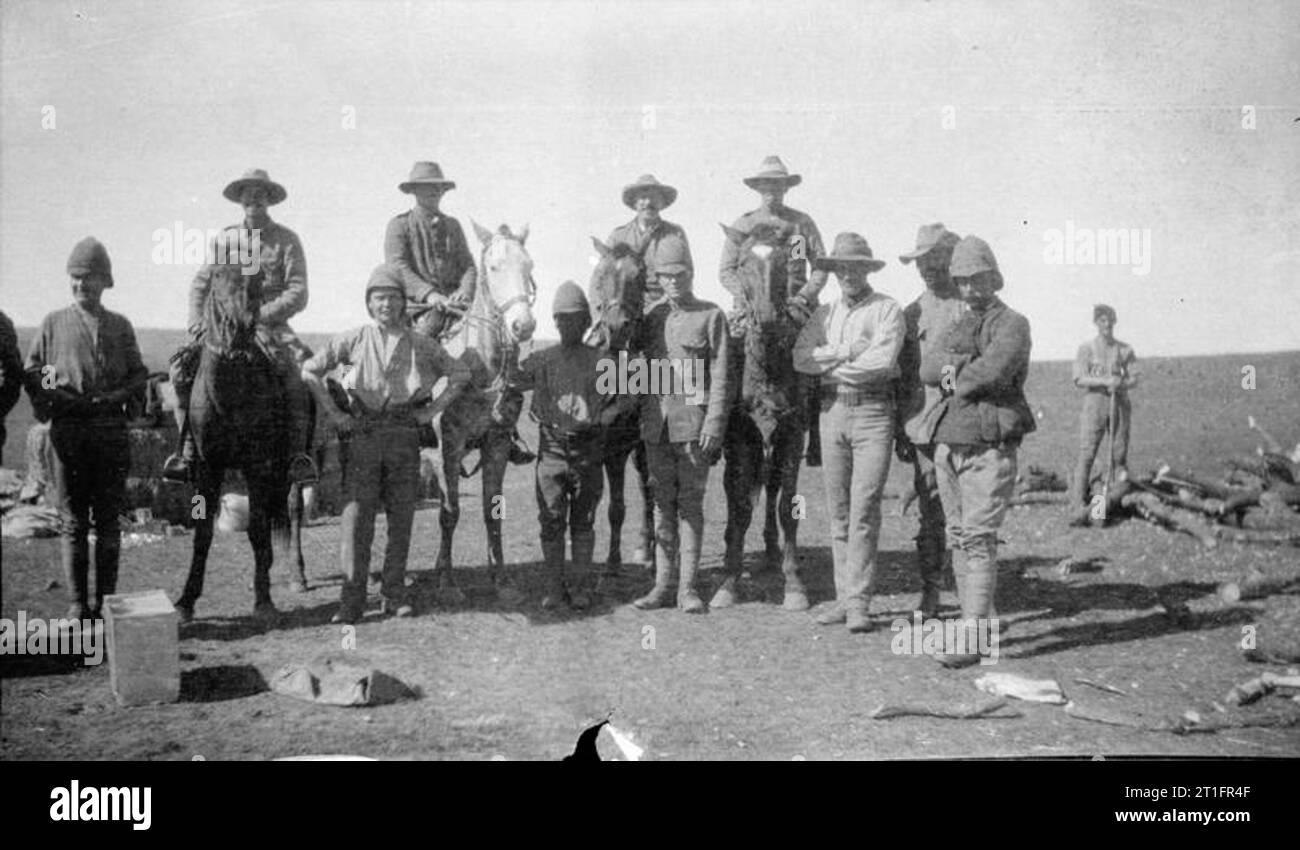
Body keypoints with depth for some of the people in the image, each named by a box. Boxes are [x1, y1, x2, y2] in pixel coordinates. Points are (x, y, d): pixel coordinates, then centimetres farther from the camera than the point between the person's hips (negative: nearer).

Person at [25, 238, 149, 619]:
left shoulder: (120, 325, 12)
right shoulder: (54, 323, 10)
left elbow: (138, 374, 10)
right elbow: (30, 372, 11)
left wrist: (117, 395, -8)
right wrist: (46, 396, -8)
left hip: (111, 427, 1)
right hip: (67, 428, 0)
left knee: (108, 519, 3)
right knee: (72, 521, 1)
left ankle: (105, 602, 10)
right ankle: (78, 604, 6)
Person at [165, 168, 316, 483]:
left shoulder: (287, 240, 4)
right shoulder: (224, 239, 13)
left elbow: (298, 295, -5)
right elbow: (201, 283, 10)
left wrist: (260, 315, -18)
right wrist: (197, 321, -9)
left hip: (272, 326, -3)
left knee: (303, 367, -32)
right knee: (182, 367, -17)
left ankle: (300, 454, -30)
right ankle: (188, 451, -10)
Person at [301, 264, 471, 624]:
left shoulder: (419, 345, 7)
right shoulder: (355, 340, 3)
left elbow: (460, 373, 15)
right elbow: (310, 370, 4)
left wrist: (433, 409, 7)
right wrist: (333, 413, 1)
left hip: (404, 436, 2)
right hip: (363, 436, -2)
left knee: (401, 519, 4)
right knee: (356, 516, -6)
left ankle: (394, 594, 13)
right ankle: (352, 599, -4)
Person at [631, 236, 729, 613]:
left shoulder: (711, 316, -1)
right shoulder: (653, 317, 12)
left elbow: (719, 375, -5)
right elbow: (632, 354, 16)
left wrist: (714, 424, -12)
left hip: (693, 420, -4)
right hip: (656, 422, 4)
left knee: (690, 503, -1)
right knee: (662, 503, 7)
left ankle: (688, 588, 4)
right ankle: (662, 585, 11)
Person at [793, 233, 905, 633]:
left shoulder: (887, 310, 0)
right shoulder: (824, 314, 15)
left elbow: (883, 361, -15)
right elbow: (801, 357, 1)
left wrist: (828, 364, -5)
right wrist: (845, 352, -11)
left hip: (873, 412, -5)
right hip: (832, 410, 5)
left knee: (864, 509, -9)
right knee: (838, 511, 7)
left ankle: (859, 602, -6)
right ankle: (844, 597, 13)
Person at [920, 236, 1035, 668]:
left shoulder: (1012, 324, -2)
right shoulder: (958, 328, 19)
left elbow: (994, 369, -20)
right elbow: (927, 368, 3)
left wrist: (957, 380, -4)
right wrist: (954, 365, -16)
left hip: (989, 449, -7)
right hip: (948, 445, 7)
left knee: (978, 539, -11)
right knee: (959, 539, 8)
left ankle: (970, 638, -12)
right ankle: (986, 621, 18)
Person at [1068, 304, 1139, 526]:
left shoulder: (1125, 349, 10)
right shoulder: (1086, 349, 4)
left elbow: (1134, 379, 7)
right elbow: (1080, 379, -5)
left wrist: (1120, 385, -15)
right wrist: (1105, 381, -19)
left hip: (1119, 403, 3)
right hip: (1094, 404, -3)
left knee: (1120, 456, 2)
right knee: (1086, 455, -11)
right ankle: (1077, 509, -18)